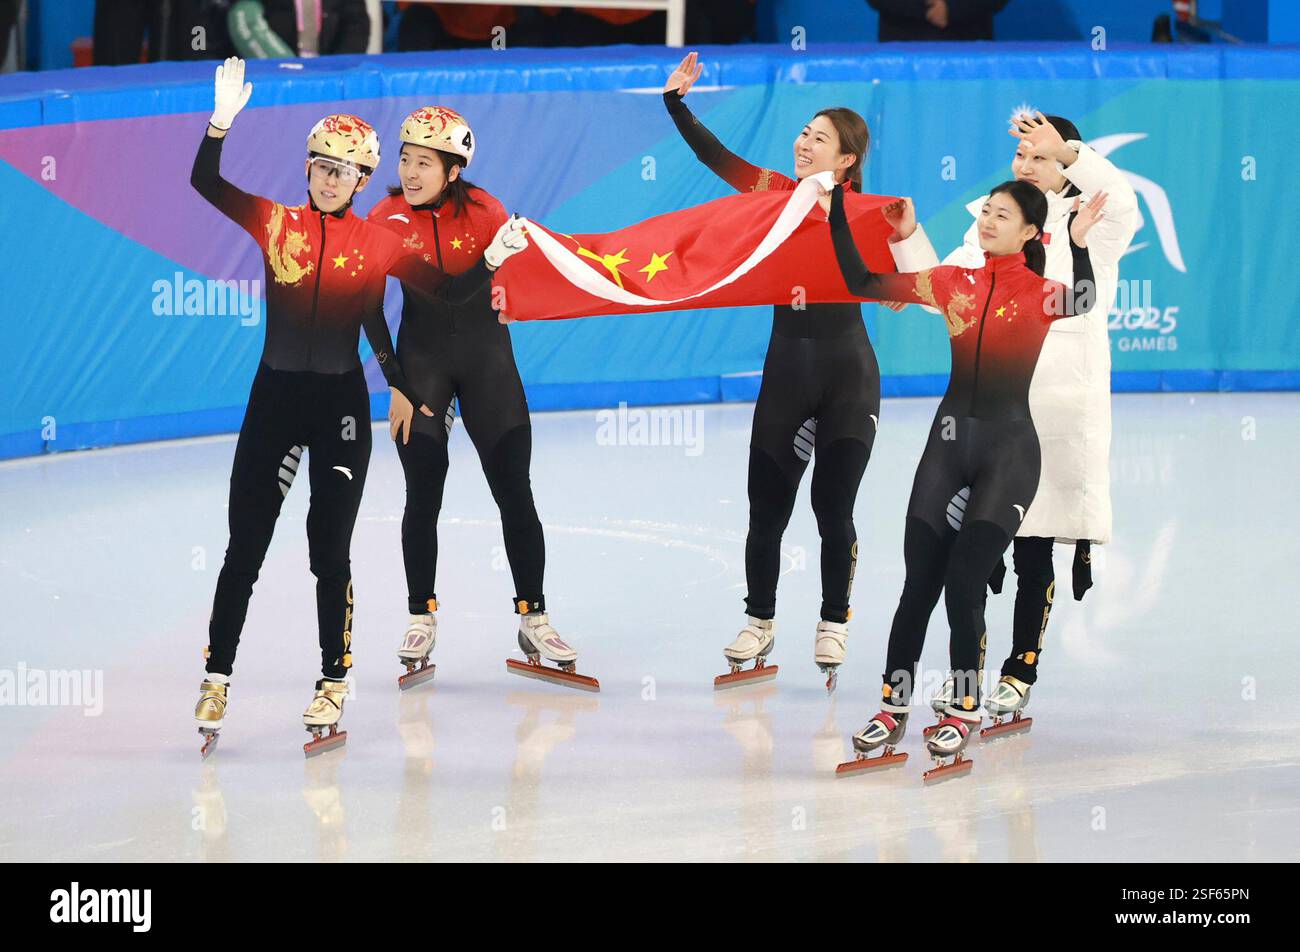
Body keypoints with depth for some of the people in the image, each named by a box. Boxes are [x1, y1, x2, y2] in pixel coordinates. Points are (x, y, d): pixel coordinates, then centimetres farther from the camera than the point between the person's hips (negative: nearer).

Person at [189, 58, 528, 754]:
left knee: (330, 550, 3)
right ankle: (217, 681, 9)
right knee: (245, 545, 1)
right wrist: (222, 121, -24)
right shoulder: (276, 223, 1)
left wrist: (494, 258, -15)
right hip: (275, 396, 0)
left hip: (341, 404, 0)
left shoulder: (377, 243, 2)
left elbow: (447, 291, 1)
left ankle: (334, 684, 12)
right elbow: (206, 184, -9)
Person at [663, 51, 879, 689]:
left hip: (846, 371, -3)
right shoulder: (779, 193, 4)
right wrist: (676, 101, -9)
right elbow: (714, 156, -1)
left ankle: (833, 625, 19)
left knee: (833, 509, 1)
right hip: (786, 366, 3)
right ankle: (760, 621, 22)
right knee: (767, 505, 4)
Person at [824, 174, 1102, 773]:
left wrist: (1079, 246, -45)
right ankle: (894, 707, 12)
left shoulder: (1039, 291, -5)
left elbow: (1079, 304, -29)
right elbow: (863, 283, 9)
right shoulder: (954, 283, 6)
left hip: (1008, 448, -4)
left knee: (964, 583, -9)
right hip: (950, 441, 4)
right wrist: (837, 215, 3)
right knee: (919, 582, 2)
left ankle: (964, 711, 7)